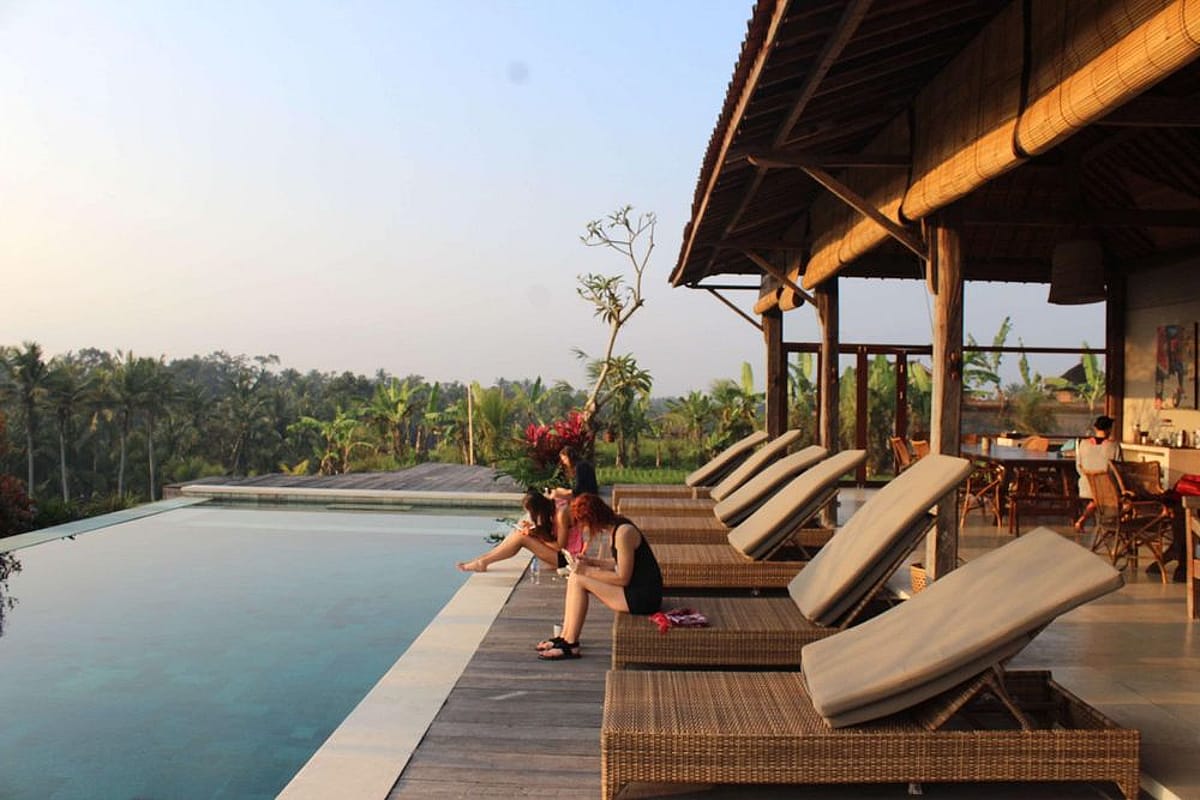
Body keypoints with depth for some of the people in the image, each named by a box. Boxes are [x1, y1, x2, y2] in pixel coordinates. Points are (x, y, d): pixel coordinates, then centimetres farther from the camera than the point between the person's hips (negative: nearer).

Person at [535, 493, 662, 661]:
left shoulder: (623, 532, -21)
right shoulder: (616, 526, 7)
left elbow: (623, 578, -20)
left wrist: (587, 571, -13)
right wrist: (591, 562, 5)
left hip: (643, 598, -10)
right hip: (636, 590, 10)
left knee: (578, 581, -12)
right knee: (575, 577, 6)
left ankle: (570, 646, -3)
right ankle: (565, 637, 9)